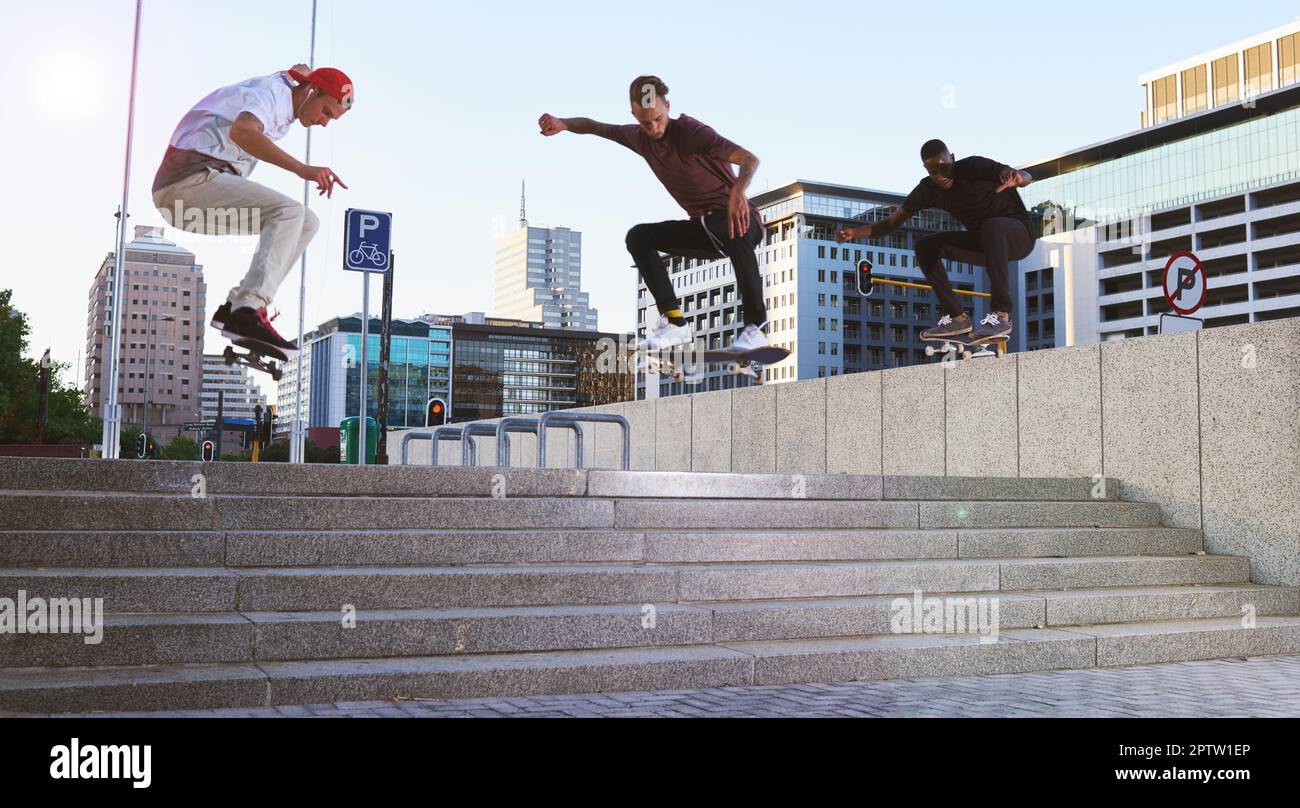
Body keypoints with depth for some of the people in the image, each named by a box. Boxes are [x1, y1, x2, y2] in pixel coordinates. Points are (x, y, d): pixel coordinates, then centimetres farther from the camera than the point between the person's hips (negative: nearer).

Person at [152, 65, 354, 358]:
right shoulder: (272, 90, -9)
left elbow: (299, 71, 46)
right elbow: (242, 131, -33)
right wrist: (302, 168, -41)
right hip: (191, 177, -10)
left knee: (306, 223, 2)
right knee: (289, 212, -27)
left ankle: (236, 308, -8)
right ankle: (249, 312, -42)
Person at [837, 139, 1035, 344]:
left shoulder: (973, 167, -19)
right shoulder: (928, 190, -4)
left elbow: (1027, 177, -27)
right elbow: (892, 223, -4)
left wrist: (1016, 176, -53)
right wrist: (854, 232, -21)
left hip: (1018, 234, -6)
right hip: (985, 242, 6)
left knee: (991, 226, -40)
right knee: (925, 245, -8)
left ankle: (1001, 314, -40)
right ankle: (957, 316, -13)